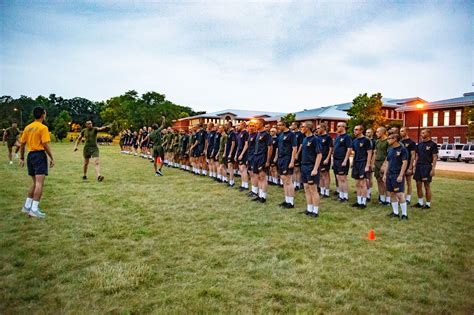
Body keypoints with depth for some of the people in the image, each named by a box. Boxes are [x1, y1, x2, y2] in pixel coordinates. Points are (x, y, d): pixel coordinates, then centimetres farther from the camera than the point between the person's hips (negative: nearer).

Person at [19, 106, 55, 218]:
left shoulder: (27, 127, 12)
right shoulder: (43, 128, -9)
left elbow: (22, 144, 13)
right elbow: (45, 145, -15)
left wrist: (22, 158, 20)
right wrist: (52, 158, -8)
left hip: (30, 155, 8)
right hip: (40, 155, -8)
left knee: (35, 183, 18)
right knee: (39, 183, -7)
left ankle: (27, 206, 22)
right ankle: (34, 209, -9)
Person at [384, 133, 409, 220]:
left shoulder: (402, 149, -8)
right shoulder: (390, 150, 13)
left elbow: (405, 163, -13)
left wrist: (400, 175, -19)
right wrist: (385, 174, 14)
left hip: (397, 175, -7)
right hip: (389, 175, 7)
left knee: (400, 194, -9)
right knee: (392, 194, 10)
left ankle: (404, 214, 0)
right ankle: (395, 212, 20)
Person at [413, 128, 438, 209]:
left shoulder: (432, 144, -5)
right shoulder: (419, 144, 12)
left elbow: (435, 157, -8)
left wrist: (433, 169, -14)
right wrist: (415, 166, 9)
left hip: (427, 167, -6)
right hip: (419, 166, 6)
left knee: (427, 186, 0)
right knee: (418, 185, 8)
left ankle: (428, 204, 10)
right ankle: (420, 202, 19)